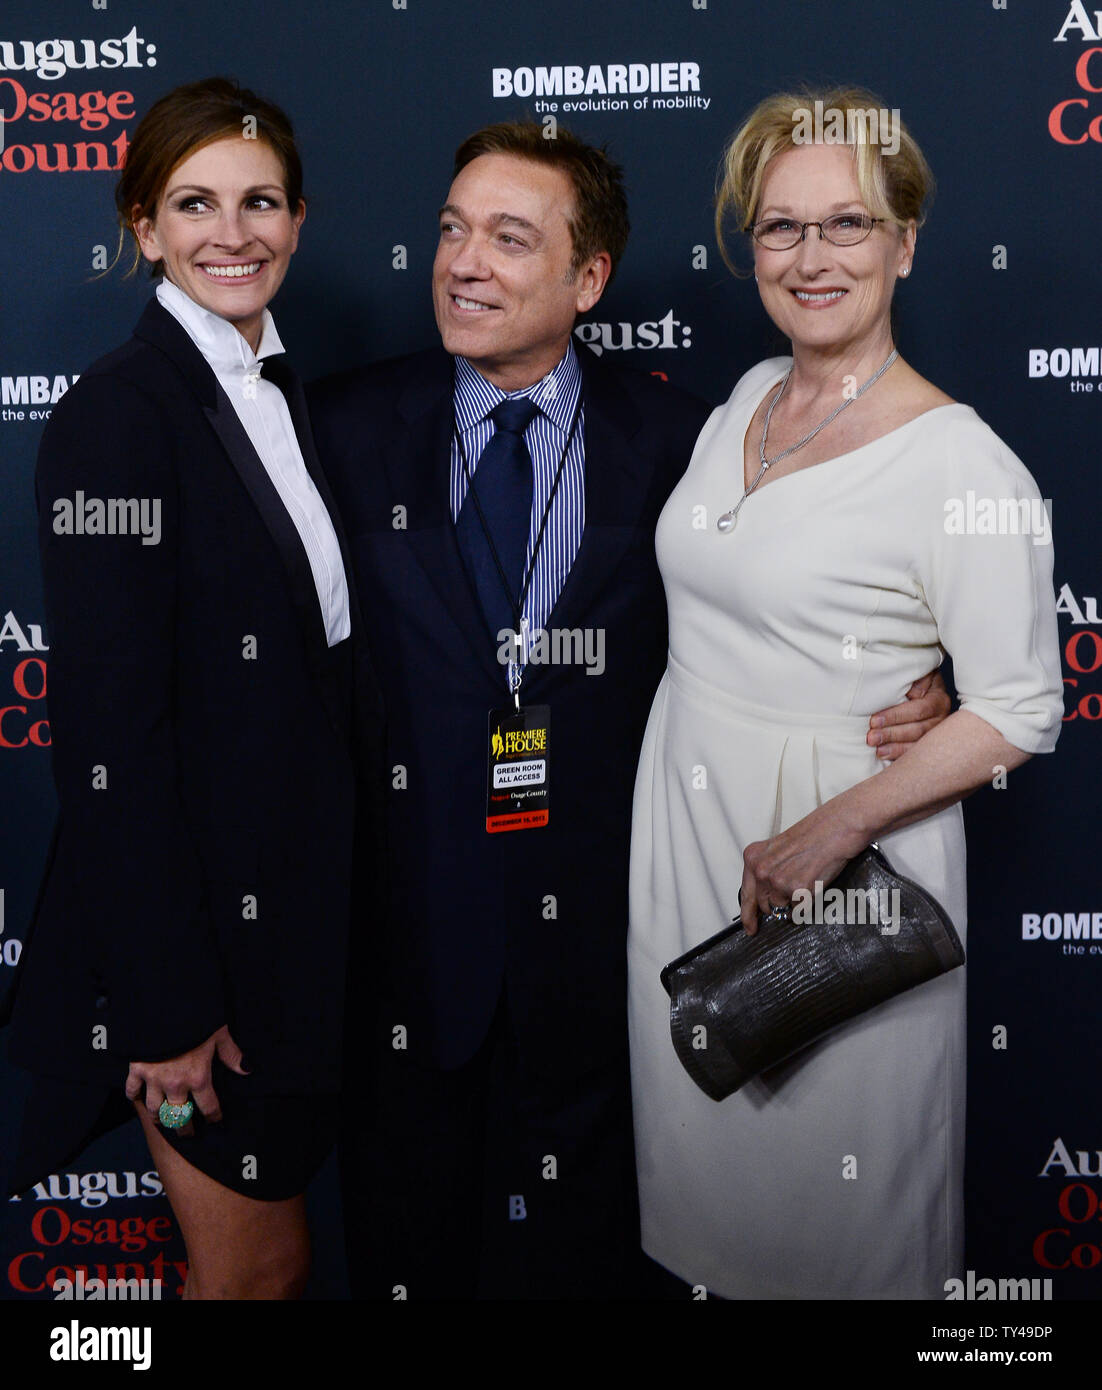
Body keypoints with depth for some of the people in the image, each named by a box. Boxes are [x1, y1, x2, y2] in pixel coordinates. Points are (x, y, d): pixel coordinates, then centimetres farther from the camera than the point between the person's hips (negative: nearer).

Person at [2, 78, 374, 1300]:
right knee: (251, 1268, 8)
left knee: (272, 1251, 21)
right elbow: (110, 729, -20)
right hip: (195, 916, -8)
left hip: (299, 909, 8)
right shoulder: (116, 414, -16)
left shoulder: (284, 396, 9)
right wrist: (167, 1006, -20)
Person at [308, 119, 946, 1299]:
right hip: (404, 922, 1)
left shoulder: (671, 439, -2)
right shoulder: (349, 426, -1)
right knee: (404, 1241, 17)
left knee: (571, 1245, 16)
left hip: (589, 924, 0)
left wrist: (901, 703, -12)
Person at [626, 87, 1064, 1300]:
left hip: (841, 833, -6)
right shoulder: (748, 395, 3)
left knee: (830, 1130, 10)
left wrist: (837, 826, -24)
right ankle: (709, 1271, 44)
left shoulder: (962, 463, -19)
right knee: (695, 1102, 20)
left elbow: (1019, 714, -17)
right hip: (684, 810, 7)